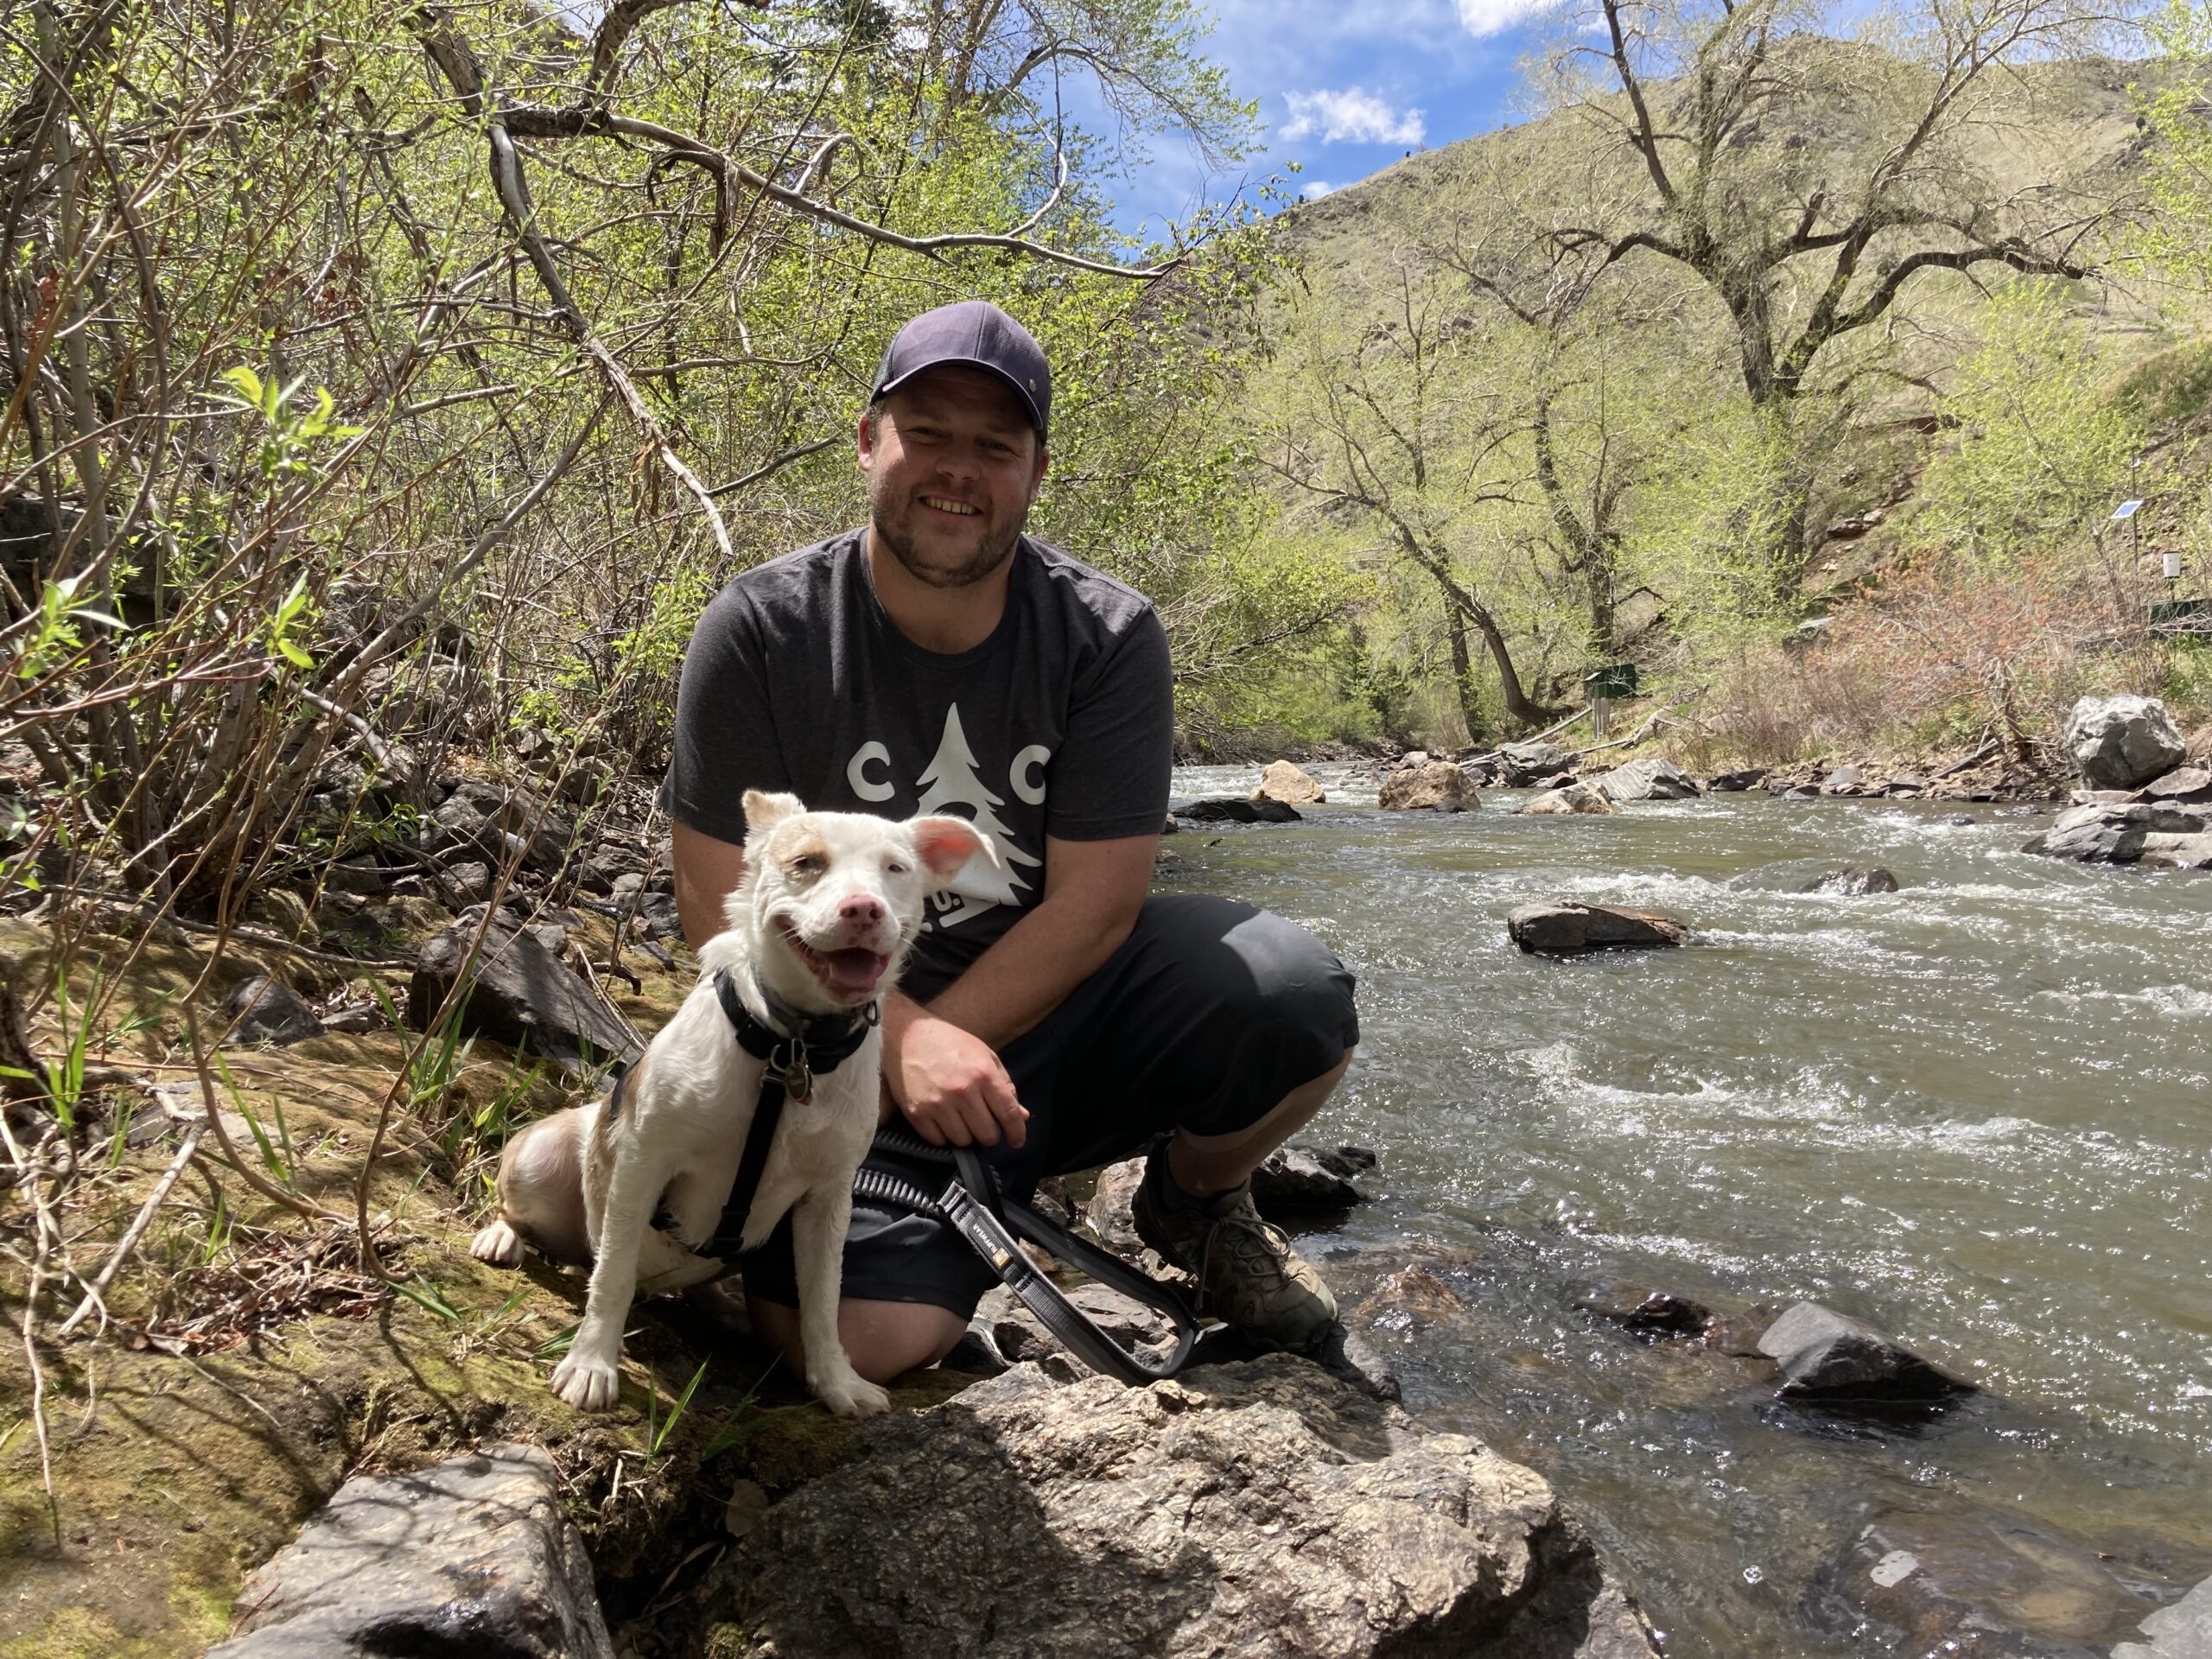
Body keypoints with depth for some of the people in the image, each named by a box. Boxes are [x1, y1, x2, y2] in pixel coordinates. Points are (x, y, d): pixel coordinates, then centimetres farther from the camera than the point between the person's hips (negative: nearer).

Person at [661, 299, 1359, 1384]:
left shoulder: (1107, 636, -8)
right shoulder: (762, 632, -10)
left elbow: (1095, 902, -11)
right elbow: (723, 906, -11)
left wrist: (946, 1044, -19)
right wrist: (901, 1044, -22)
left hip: (1064, 999, 1)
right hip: (858, 1033, -1)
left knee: (1292, 998, -26)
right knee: (851, 1332, -24)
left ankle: (1195, 1203, 10)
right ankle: (1002, 1204, 13)